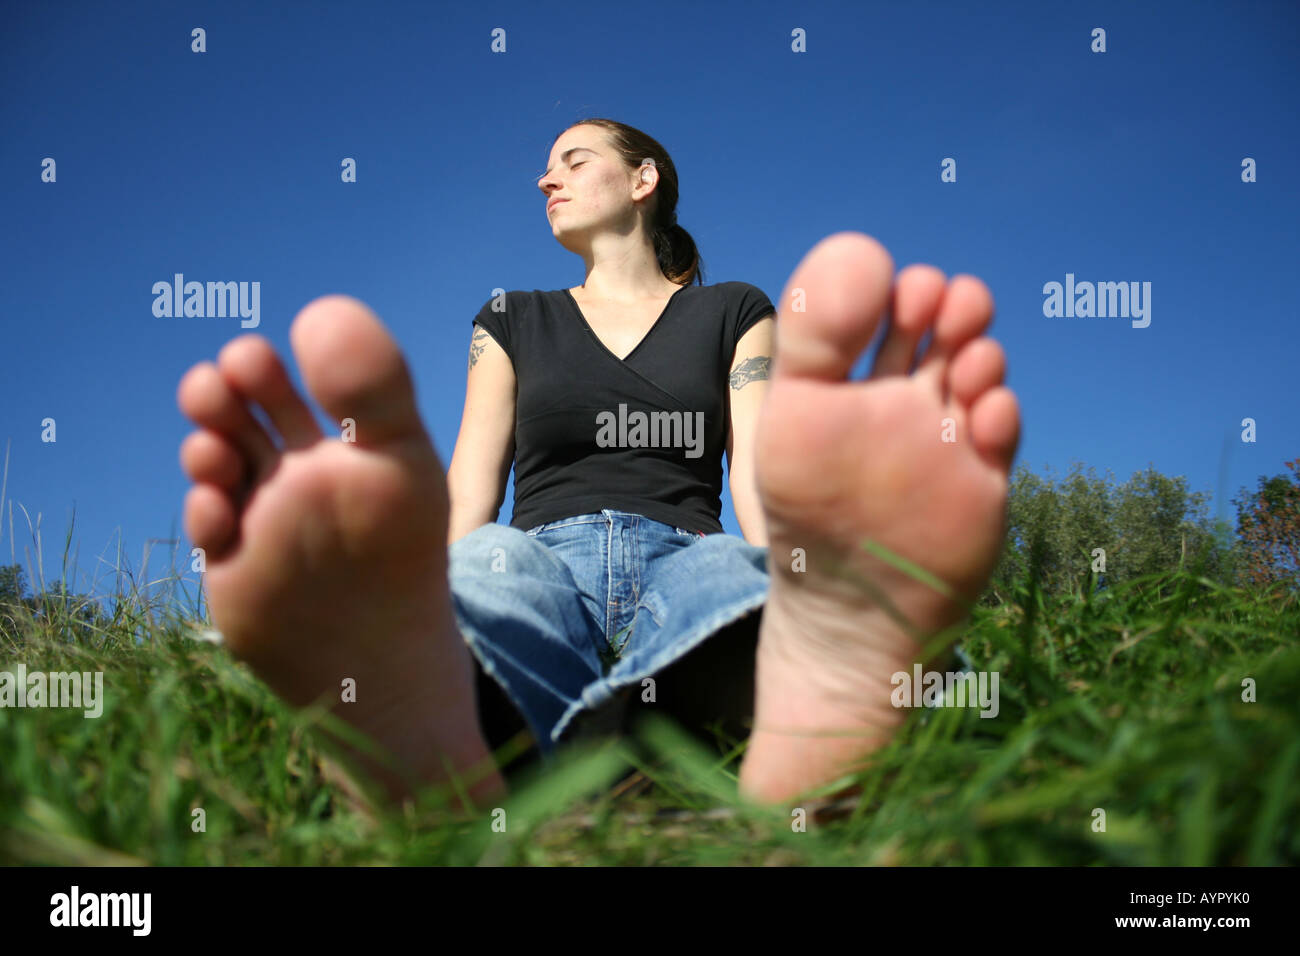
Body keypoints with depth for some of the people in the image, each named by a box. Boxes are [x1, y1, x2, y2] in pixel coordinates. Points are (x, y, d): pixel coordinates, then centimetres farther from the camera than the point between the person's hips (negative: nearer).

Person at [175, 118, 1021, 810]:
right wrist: (417, 602, -7)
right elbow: (468, 496, 14)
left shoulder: (731, 312, 23)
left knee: (731, 574, -39)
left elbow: (759, 480, 8)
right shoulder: (514, 320, 27)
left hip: (682, 557, 0)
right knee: (491, 562, -38)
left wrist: (805, 589, -14)